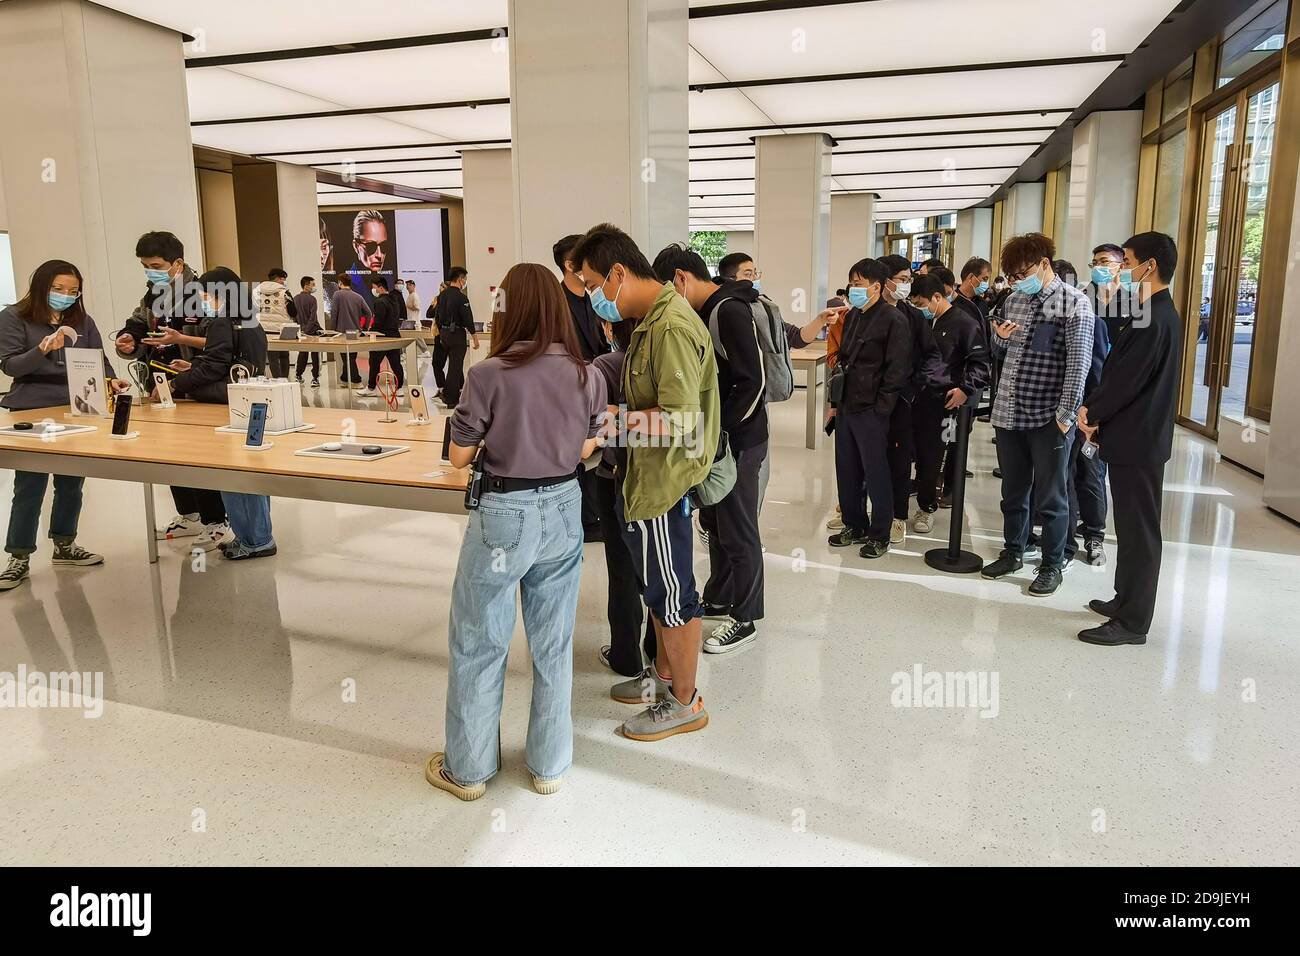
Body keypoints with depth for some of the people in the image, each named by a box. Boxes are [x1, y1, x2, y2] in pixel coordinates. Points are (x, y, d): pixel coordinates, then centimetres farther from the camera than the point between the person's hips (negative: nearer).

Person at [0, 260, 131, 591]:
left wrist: (110, 380, -16)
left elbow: (99, 359, 5)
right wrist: (43, 349, -27)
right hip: (31, 414, -4)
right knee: (29, 488, 0)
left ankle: (65, 547, 27)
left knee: (71, 484, 12)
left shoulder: (82, 321, 7)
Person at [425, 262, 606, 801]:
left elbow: (459, 456, -8)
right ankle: (549, 765, 28)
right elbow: (586, 449, 7)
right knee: (553, 644, 15)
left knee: (478, 644, 12)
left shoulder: (490, 374, -17)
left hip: (505, 515, -4)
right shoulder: (585, 375, -4)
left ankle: (467, 769, 26)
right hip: (563, 511, 5)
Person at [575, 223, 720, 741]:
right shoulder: (653, 320, 9)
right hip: (646, 479, 10)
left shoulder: (672, 328, -23)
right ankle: (662, 674, 41)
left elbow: (680, 421, -28)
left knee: (673, 594, 5)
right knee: (659, 587, 22)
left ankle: (685, 703, 22)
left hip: (664, 483, -10)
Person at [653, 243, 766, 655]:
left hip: (738, 440, -10)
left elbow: (752, 381, -23)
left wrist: (720, 430, -19)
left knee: (737, 529, 1)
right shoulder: (707, 312, 12)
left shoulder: (729, 311, -18)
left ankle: (744, 618, 15)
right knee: (714, 520, 19)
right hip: (717, 438, 10)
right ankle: (719, 598, 35)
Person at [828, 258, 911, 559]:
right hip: (846, 407, 8)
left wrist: (880, 408, -16)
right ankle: (854, 526, 29)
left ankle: (880, 535, 15)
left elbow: (897, 370, -14)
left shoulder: (893, 320, -10)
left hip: (871, 410, -8)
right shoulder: (853, 316, 13)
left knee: (876, 473, 2)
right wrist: (836, 401, 14)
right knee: (846, 471, 14)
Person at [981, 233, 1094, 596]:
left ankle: (1052, 565, 18)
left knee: (1050, 497, 5)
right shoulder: (1013, 300, 10)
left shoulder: (1074, 303, -8)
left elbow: (1079, 362, -13)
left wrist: (1065, 413, -18)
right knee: (1013, 491, 16)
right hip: (1009, 413, 6)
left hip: (1049, 417, -5)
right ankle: (1013, 552, 31)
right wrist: (999, 337, -2)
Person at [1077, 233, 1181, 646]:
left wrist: (1092, 413, -6)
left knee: (1138, 530, -2)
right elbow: (1120, 372, 14)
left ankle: (1132, 622, 6)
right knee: (1132, 526, 18)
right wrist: (1094, 410, 4)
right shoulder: (1157, 314, 13)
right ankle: (1126, 600, 31)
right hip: (1137, 436, 10)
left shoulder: (1154, 320, -20)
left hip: (1138, 441, -10)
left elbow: (1127, 380, -21)